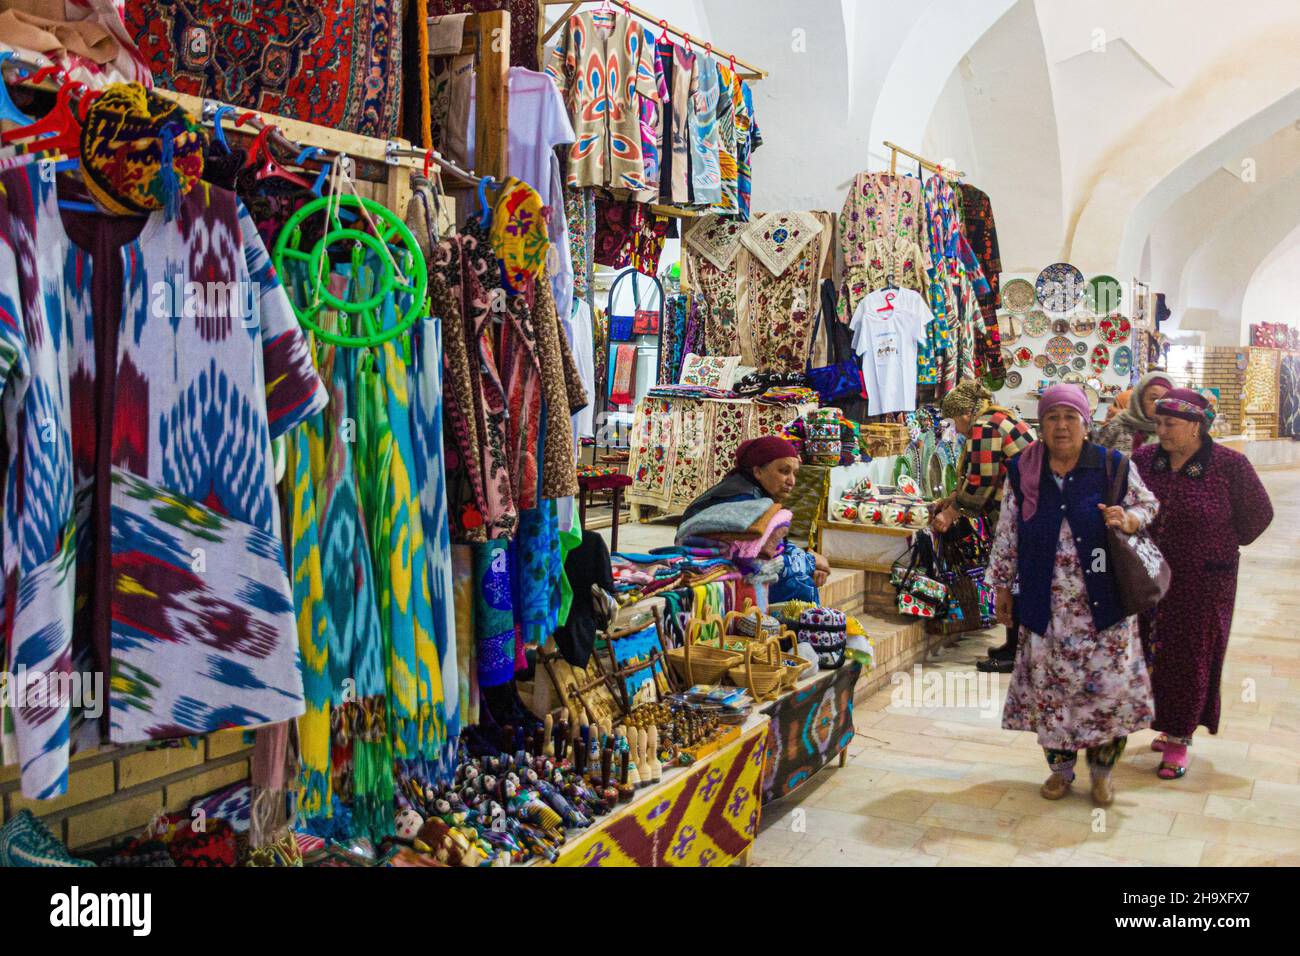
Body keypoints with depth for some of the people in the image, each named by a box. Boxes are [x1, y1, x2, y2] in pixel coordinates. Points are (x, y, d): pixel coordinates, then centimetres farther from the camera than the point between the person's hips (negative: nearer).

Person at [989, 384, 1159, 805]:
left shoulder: (1113, 466, -3)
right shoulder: (1022, 471, 2)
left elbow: (1148, 504, 10)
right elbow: (1007, 534, 8)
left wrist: (1128, 519, -13)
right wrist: (1003, 585, 10)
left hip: (1103, 602, -1)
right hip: (1047, 604, 1)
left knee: (1109, 681, 1)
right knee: (1049, 684, 7)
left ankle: (1102, 767, 22)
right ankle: (1060, 766, 26)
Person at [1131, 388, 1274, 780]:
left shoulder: (1229, 465, -11)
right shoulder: (1144, 459, -2)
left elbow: (1258, 513, 1)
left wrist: (1225, 545, 5)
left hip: (1201, 584, -3)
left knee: (1189, 658, 5)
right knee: (1155, 653, 8)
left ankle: (1179, 740, 16)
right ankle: (1170, 725, 25)